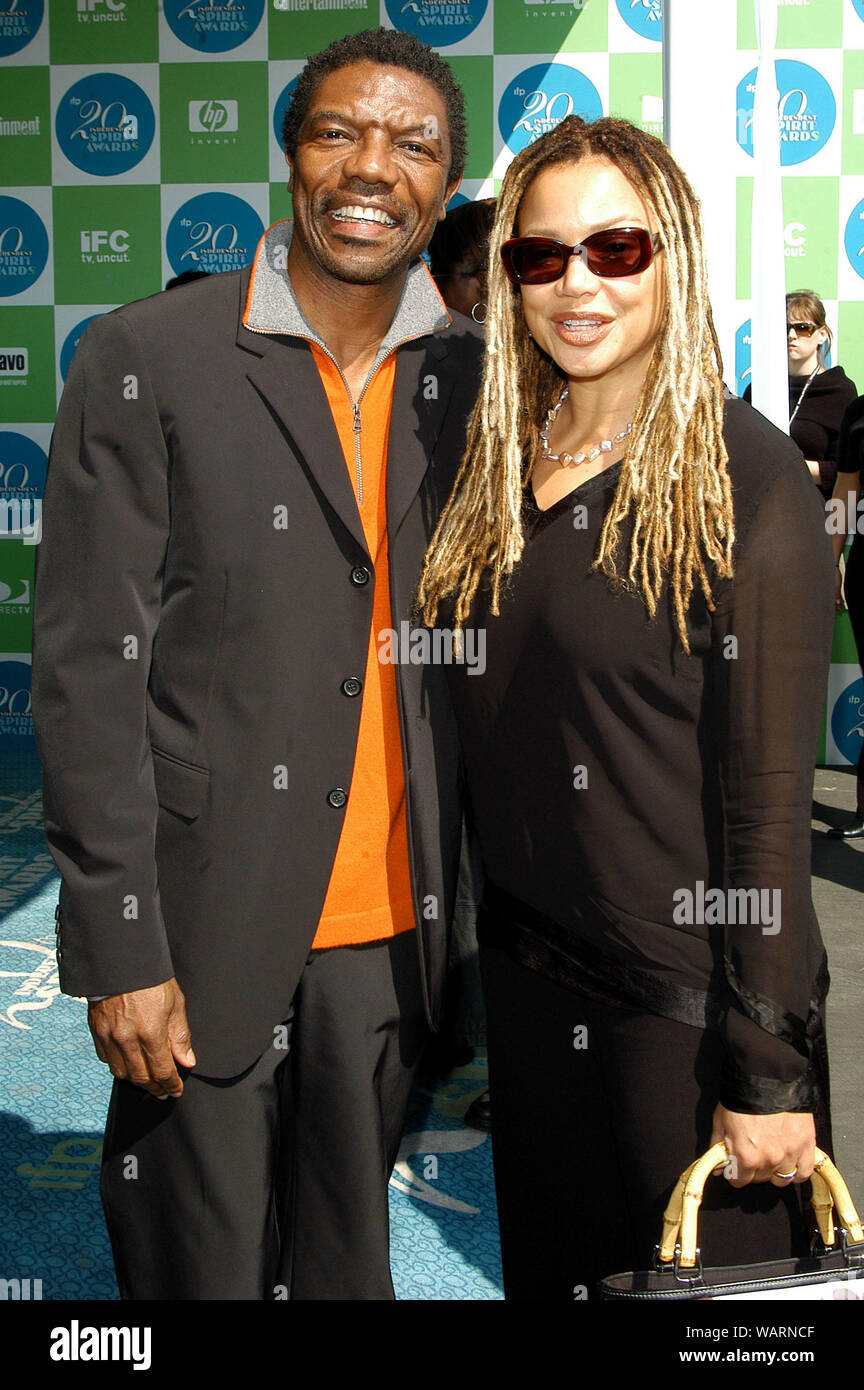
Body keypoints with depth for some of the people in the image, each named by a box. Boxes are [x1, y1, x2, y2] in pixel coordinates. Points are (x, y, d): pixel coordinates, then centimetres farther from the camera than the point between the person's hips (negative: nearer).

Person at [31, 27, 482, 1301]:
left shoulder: (472, 379, 4)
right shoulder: (146, 361, -8)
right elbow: (88, 670, -9)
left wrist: (468, 907, 10)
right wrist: (121, 950, -11)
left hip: (392, 927, 4)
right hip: (212, 927, -3)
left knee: (349, 1253, 17)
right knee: (203, 1262, 11)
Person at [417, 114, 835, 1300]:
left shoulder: (743, 477, -13)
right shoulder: (499, 468, 5)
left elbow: (770, 790, -14)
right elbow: (490, 737, 9)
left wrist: (768, 1070, -14)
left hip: (686, 999, -5)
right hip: (528, 979, 6)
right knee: (552, 1268, 19)